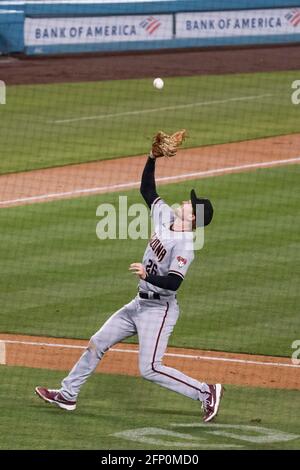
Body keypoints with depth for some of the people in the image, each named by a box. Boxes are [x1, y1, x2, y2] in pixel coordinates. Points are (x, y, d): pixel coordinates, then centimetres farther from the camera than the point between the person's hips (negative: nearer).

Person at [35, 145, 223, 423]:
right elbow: (147, 189, 13)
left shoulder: (185, 246, -22)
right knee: (97, 344, 13)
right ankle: (67, 395, 23)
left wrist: (147, 275, -43)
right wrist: (152, 157, 2)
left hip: (159, 309, -9)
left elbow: (173, 282, -30)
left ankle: (206, 392, -4)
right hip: (140, 303, 9)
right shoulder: (164, 216, 2)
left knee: (150, 369, -13)